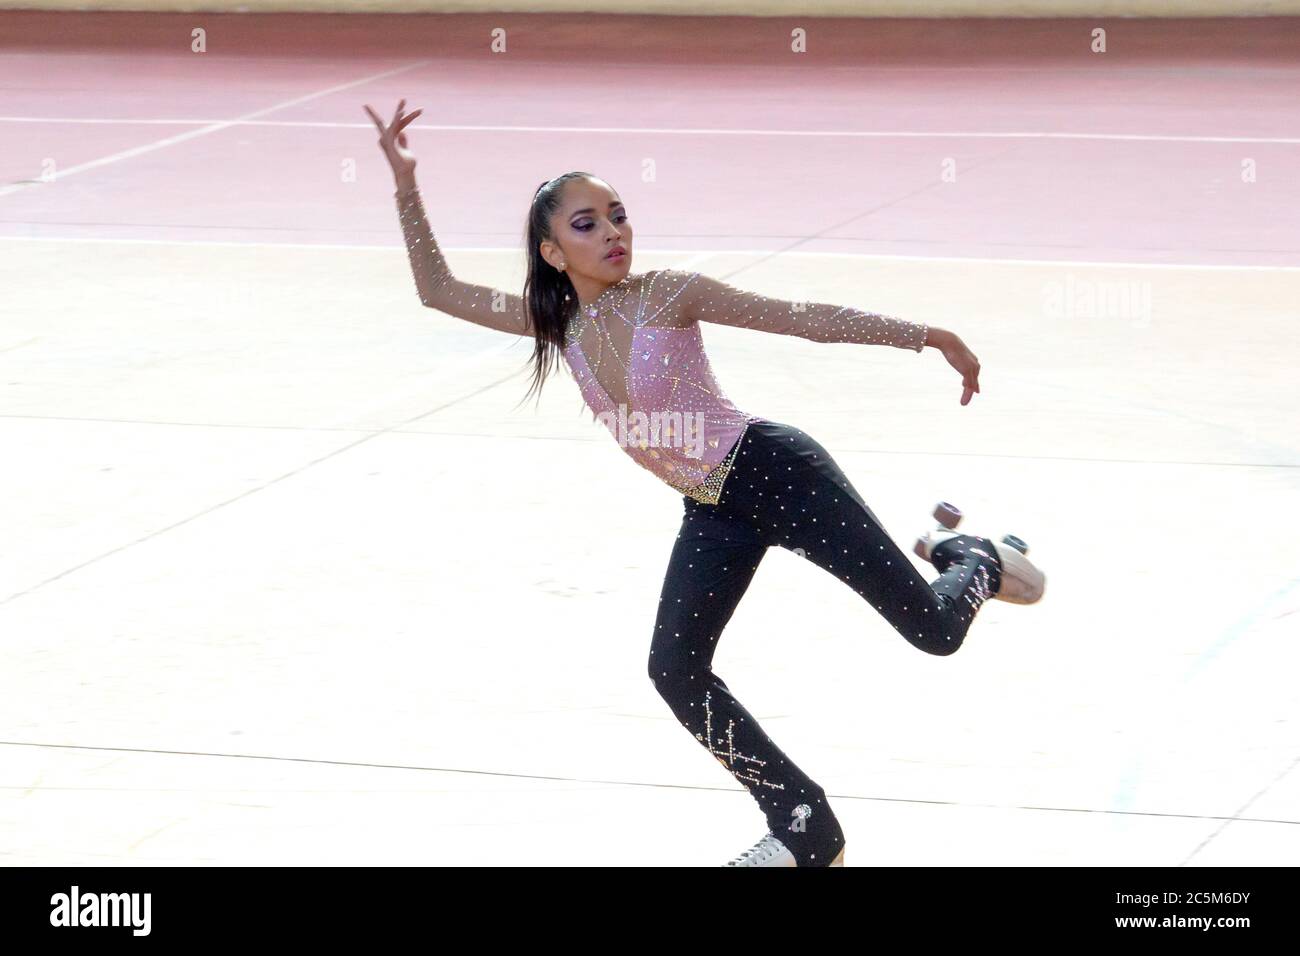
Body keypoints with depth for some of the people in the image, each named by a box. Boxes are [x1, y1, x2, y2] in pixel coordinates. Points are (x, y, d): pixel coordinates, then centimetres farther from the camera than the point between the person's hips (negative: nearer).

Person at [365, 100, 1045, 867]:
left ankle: (973, 561, 31)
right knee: (675, 671, -7)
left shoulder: (667, 295, -14)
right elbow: (438, 290, 4)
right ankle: (806, 830, 5)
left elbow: (805, 319, -13)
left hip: (776, 471, -6)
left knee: (933, 630, -8)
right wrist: (405, 183, -7)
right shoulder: (557, 322, 2)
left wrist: (923, 335, -17)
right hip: (714, 512, 6)